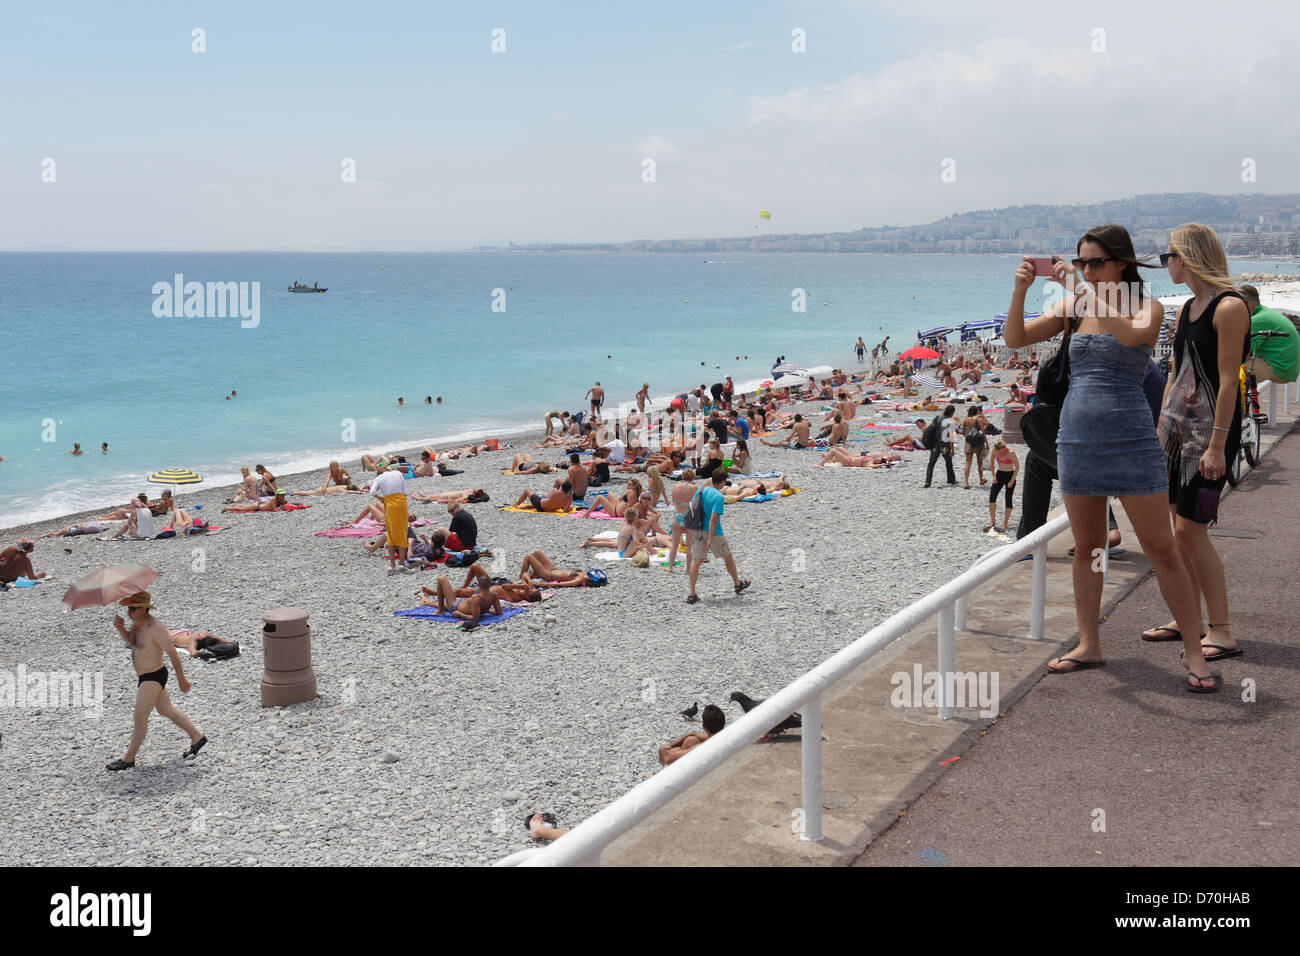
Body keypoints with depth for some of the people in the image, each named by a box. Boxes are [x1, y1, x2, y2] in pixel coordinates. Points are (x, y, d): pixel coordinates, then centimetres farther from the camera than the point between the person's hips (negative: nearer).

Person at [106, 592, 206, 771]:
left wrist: (181, 679, -14)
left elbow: (173, 653, -21)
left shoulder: (155, 627, -27)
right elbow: (129, 640, 16)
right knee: (166, 710, 21)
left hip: (154, 678, -10)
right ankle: (197, 738, 34)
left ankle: (129, 758, 14)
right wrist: (120, 628, -7)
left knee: (140, 717, 0)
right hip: (145, 676, 10)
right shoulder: (137, 621, -1)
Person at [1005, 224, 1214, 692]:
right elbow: (1015, 339, 1)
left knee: (1161, 550, -2)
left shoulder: (1146, 306, -3)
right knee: (1086, 548, 11)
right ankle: (1089, 645, 21)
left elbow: (1132, 334, -26)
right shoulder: (1072, 306, 7)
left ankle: (1194, 652, 7)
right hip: (1077, 438, 4)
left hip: (1130, 438, -4)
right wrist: (1020, 290, -14)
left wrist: (1085, 291, -29)